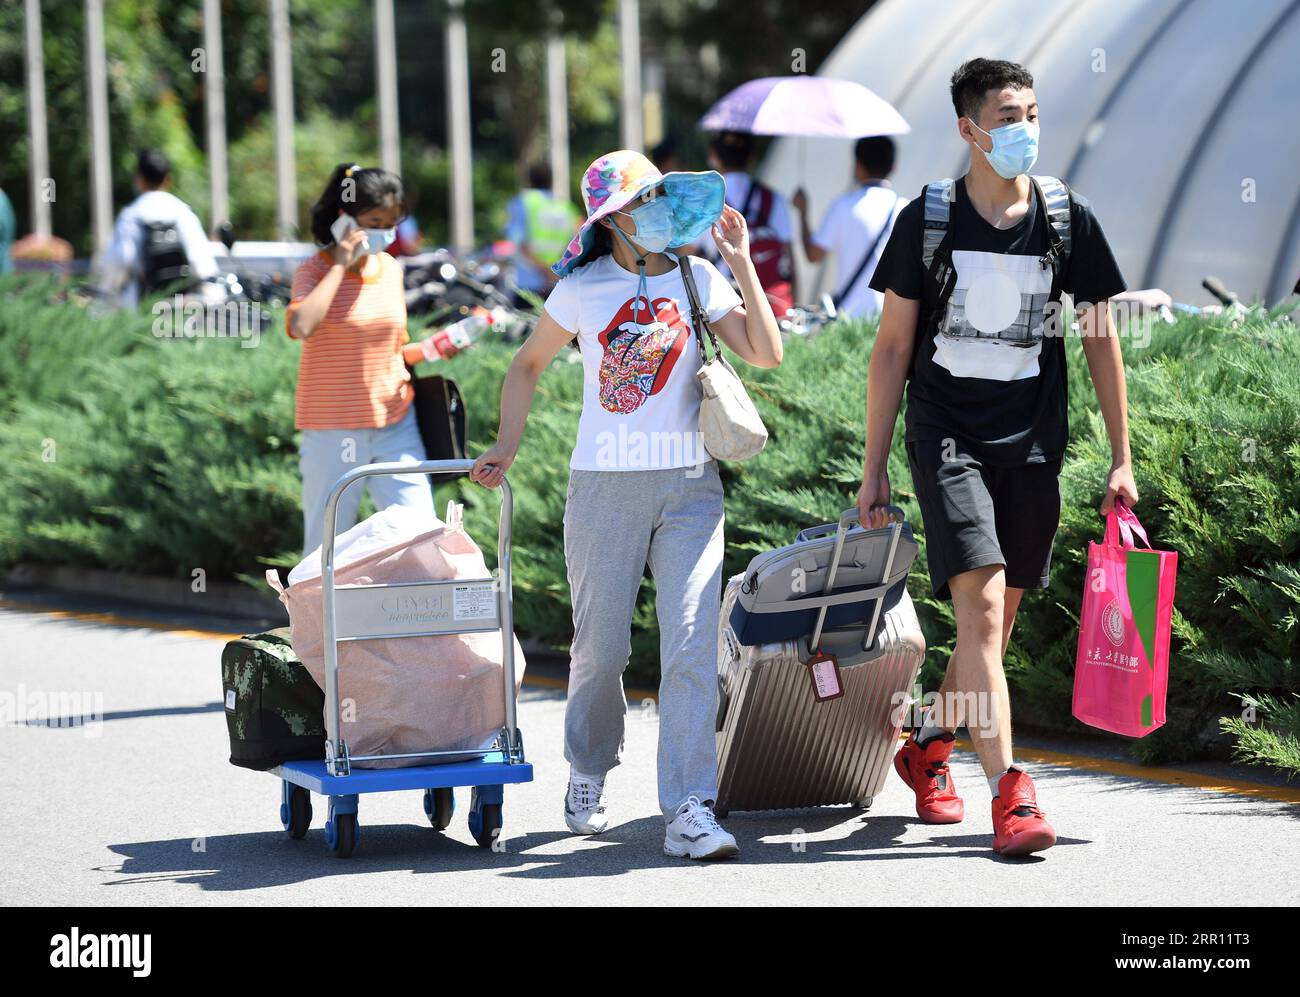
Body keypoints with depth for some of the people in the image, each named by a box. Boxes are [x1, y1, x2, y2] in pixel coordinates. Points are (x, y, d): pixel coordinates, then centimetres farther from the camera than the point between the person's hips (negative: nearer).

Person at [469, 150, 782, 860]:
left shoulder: (697, 279, 6)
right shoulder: (583, 289, 2)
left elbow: (766, 354, -2)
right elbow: (528, 364, 14)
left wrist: (741, 266, -6)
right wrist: (505, 447, 7)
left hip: (689, 486, 1)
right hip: (605, 485, -1)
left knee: (692, 647, -11)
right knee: (601, 647, 7)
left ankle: (689, 812, -13)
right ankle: (589, 773, 33)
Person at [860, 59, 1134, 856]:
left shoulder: (1068, 219, 2)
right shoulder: (927, 220, -2)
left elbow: (1101, 340, 8)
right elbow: (892, 348, 2)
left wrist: (1122, 459, 5)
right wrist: (875, 467, 0)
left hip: (1032, 440, 3)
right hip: (946, 433, -3)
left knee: (1000, 622, 9)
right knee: (981, 606, -17)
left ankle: (929, 748, 33)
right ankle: (1010, 794, -20)